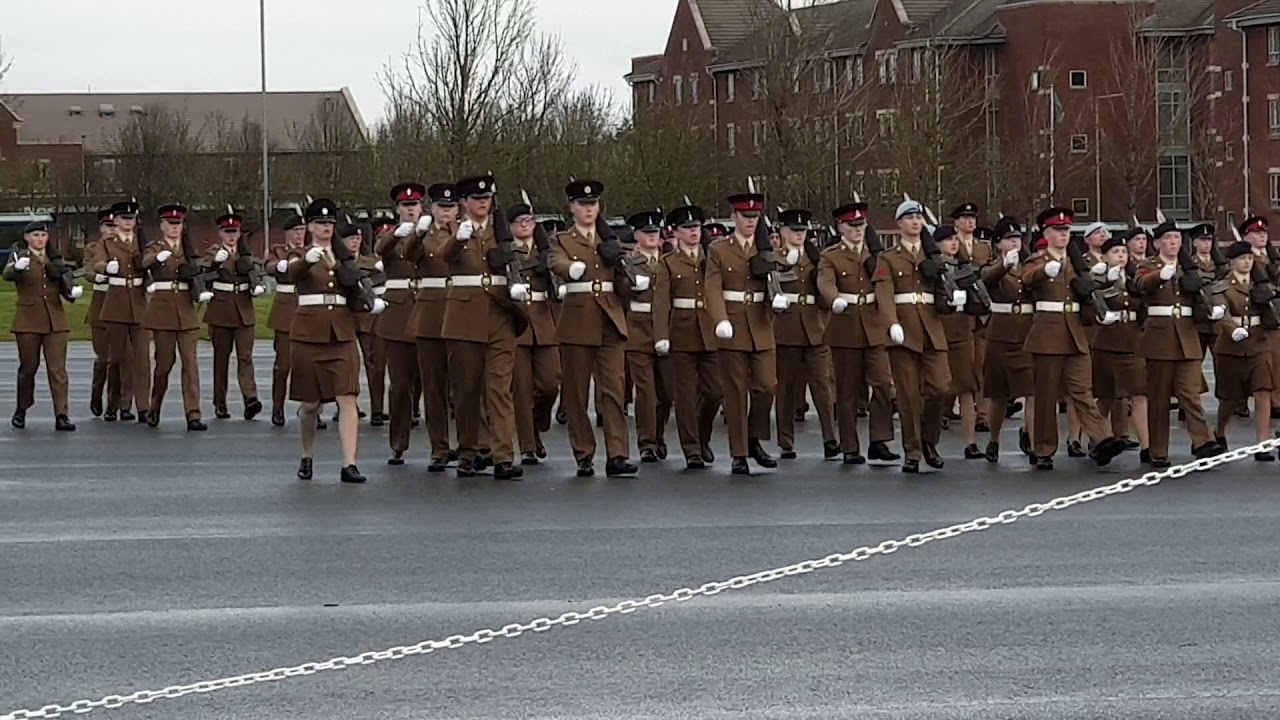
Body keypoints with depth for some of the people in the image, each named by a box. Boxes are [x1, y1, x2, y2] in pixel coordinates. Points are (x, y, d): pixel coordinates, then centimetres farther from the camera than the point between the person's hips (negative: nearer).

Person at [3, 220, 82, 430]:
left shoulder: (55, 259, 10)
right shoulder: (19, 256, -1)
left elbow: (64, 286, 12)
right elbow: (7, 274, -21)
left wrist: (73, 292, -12)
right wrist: (17, 267, -44)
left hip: (55, 320, 2)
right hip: (28, 320, -2)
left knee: (57, 369, -5)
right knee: (28, 367, 5)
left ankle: (62, 416, -7)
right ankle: (21, 411, 25)